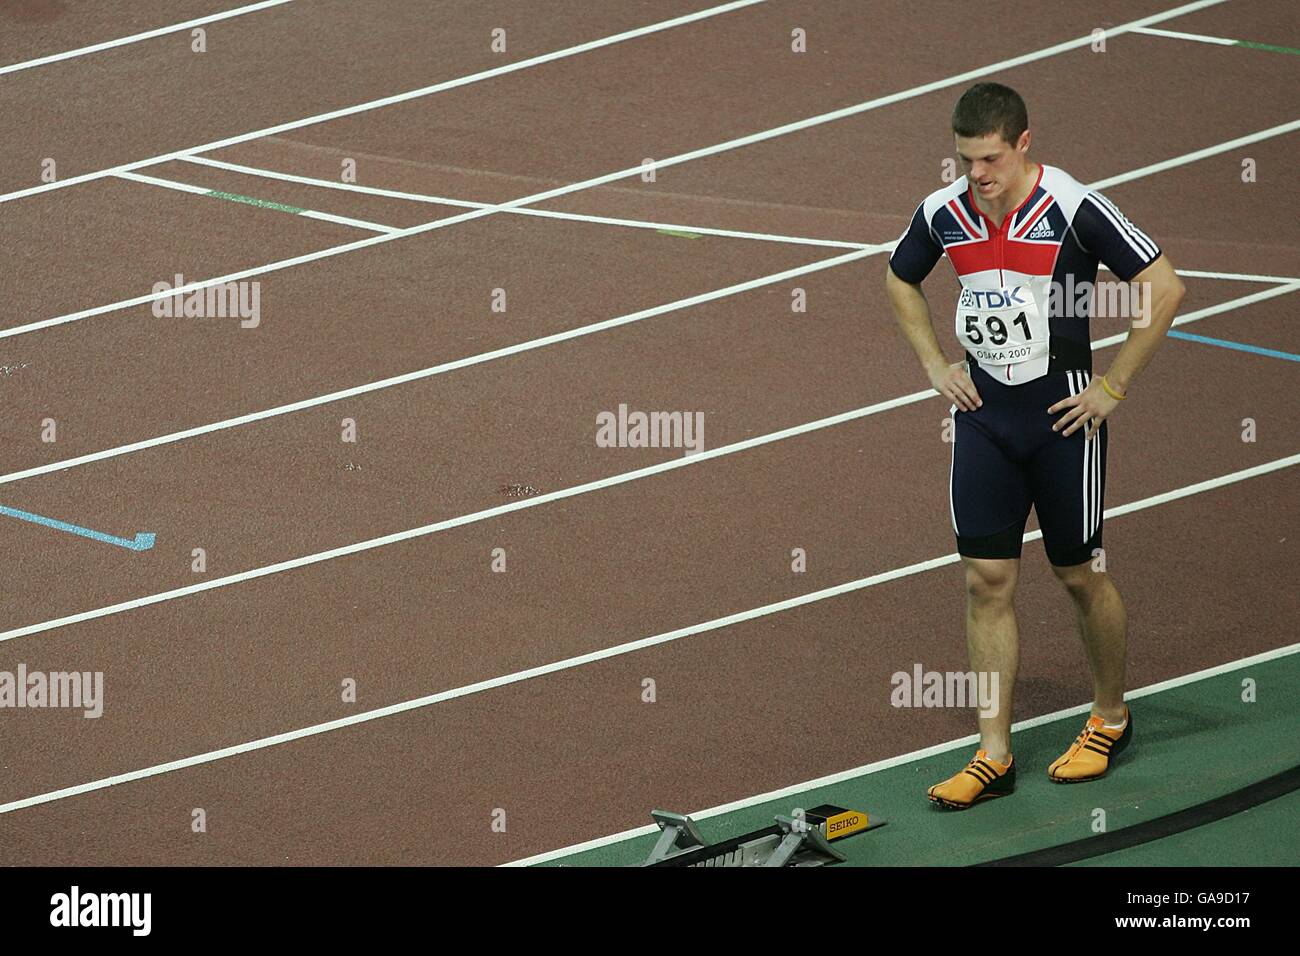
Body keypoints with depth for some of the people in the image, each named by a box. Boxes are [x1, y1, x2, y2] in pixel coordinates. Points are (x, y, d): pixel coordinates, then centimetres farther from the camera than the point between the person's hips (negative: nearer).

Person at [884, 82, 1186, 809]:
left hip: (1062, 411, -4)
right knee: (988, 583, 1)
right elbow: (901, 280, 20)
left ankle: (1111, 718, 30)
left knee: (1083, 575, 8)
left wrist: (1115, 386, -12)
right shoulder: (943, 214, -1)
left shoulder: (1076, 209, -16)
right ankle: (995, 756, 5)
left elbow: (1165, 288, -14)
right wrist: (936, 364, 11)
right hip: (983, 412, 4)